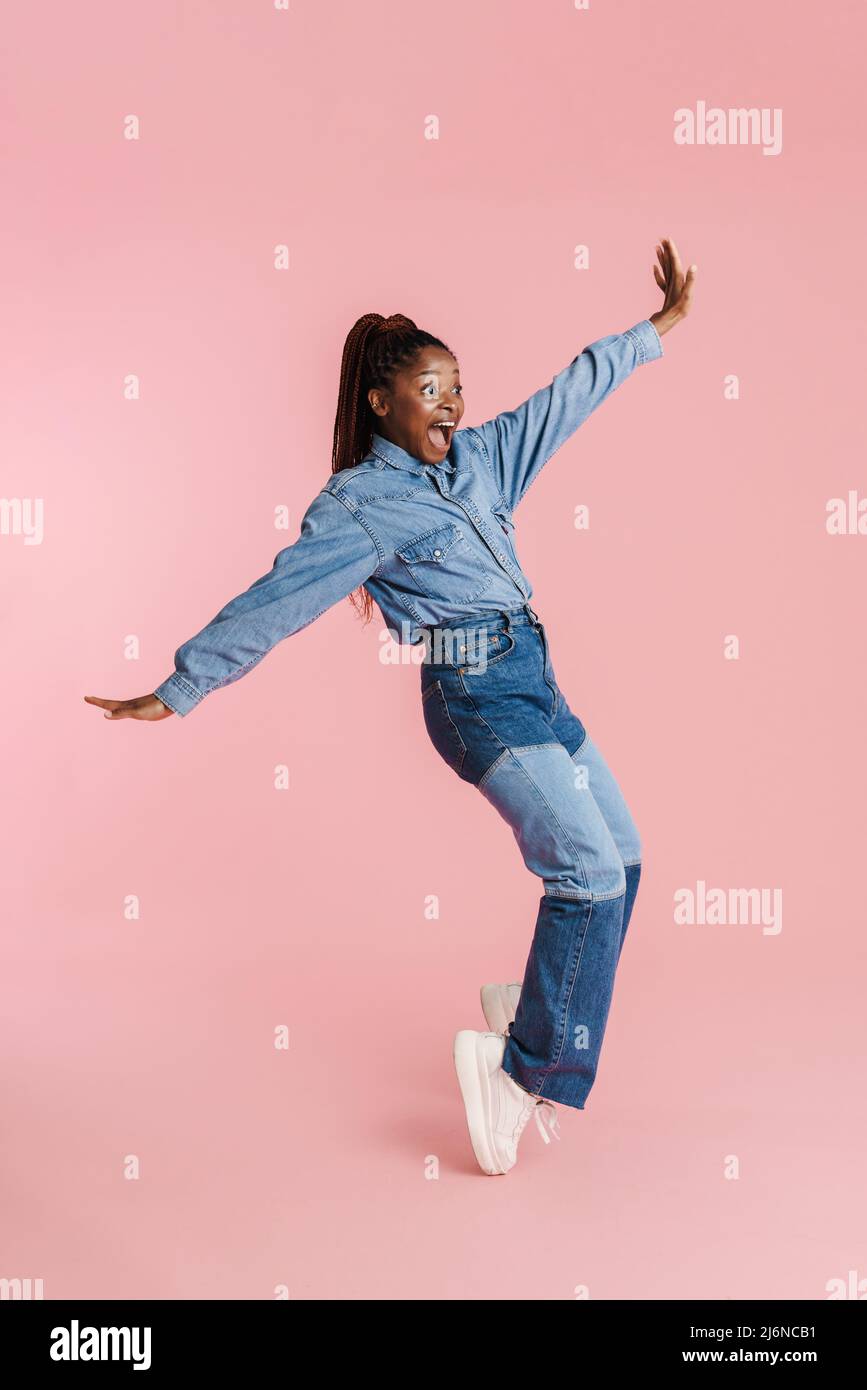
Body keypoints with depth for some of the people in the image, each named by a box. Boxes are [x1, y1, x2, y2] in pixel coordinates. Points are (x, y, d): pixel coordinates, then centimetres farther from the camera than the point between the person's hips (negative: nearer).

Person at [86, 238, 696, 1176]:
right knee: (590, 870, -17)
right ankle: (519, 1069, -6)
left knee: (620, 860, 10)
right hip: (480, 699, -8)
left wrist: (663, 324, 25)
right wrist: (178, 690, -14)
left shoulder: (479, 458, 12)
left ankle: (531, 1008, 25)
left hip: (535, 686, 9)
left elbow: (570, 393, 19)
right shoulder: (359, 503, -9)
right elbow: (275, 601, -13)